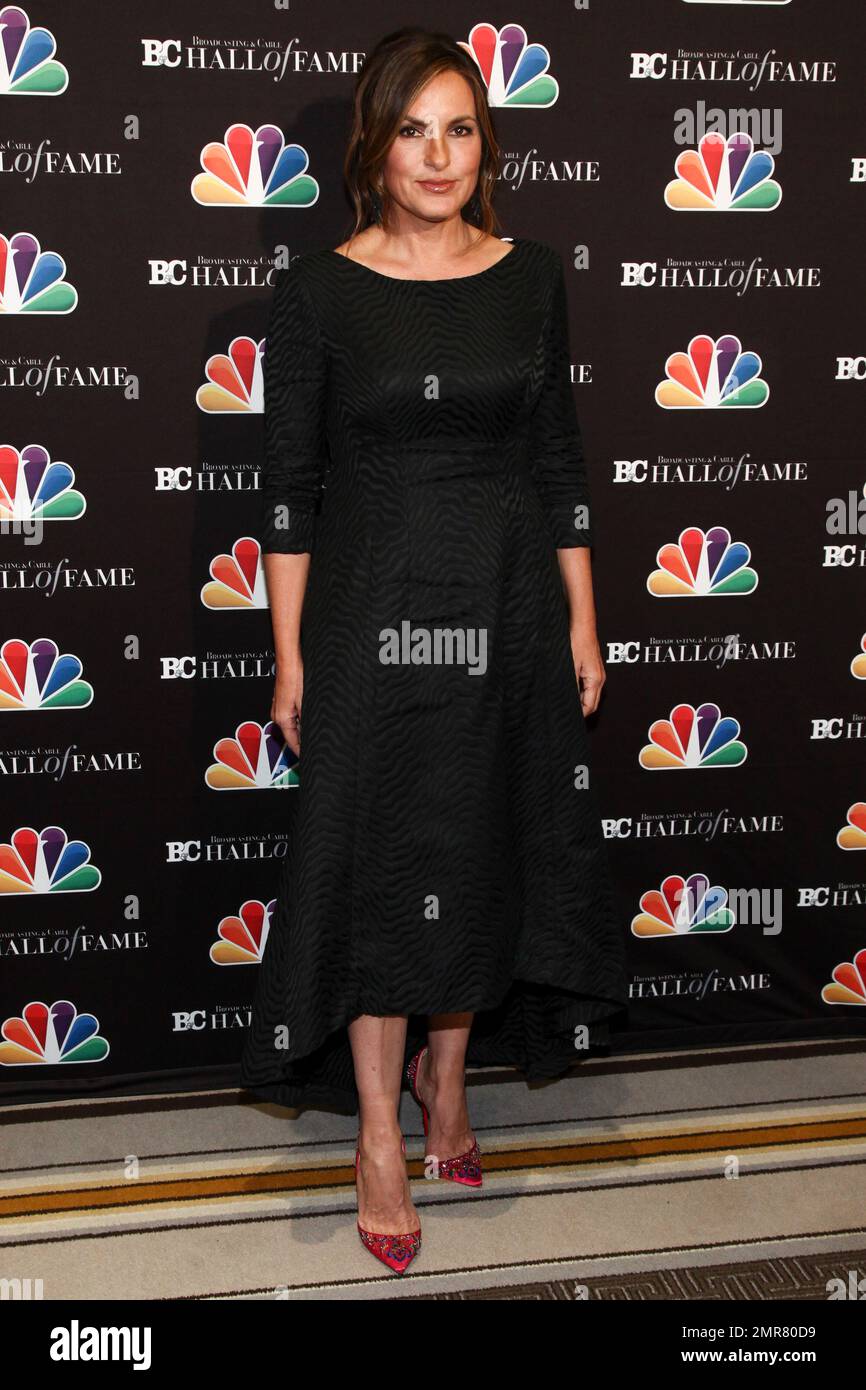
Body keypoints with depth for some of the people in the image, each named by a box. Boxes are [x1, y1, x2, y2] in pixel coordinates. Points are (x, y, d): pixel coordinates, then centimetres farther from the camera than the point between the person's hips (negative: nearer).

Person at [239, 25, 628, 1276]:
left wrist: (582, 619, 5)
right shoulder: (319, 292, -5)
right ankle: (380, 1134, 17)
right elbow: (290, 489, -3)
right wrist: (290, 653, -5)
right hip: (373, 611, -3)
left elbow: (560, 461, 7)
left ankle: (449, 1074, 34)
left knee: (486, 854, 12)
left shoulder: (533, 277, 3)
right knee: (380, 866, 4)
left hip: (509, 607, 3)